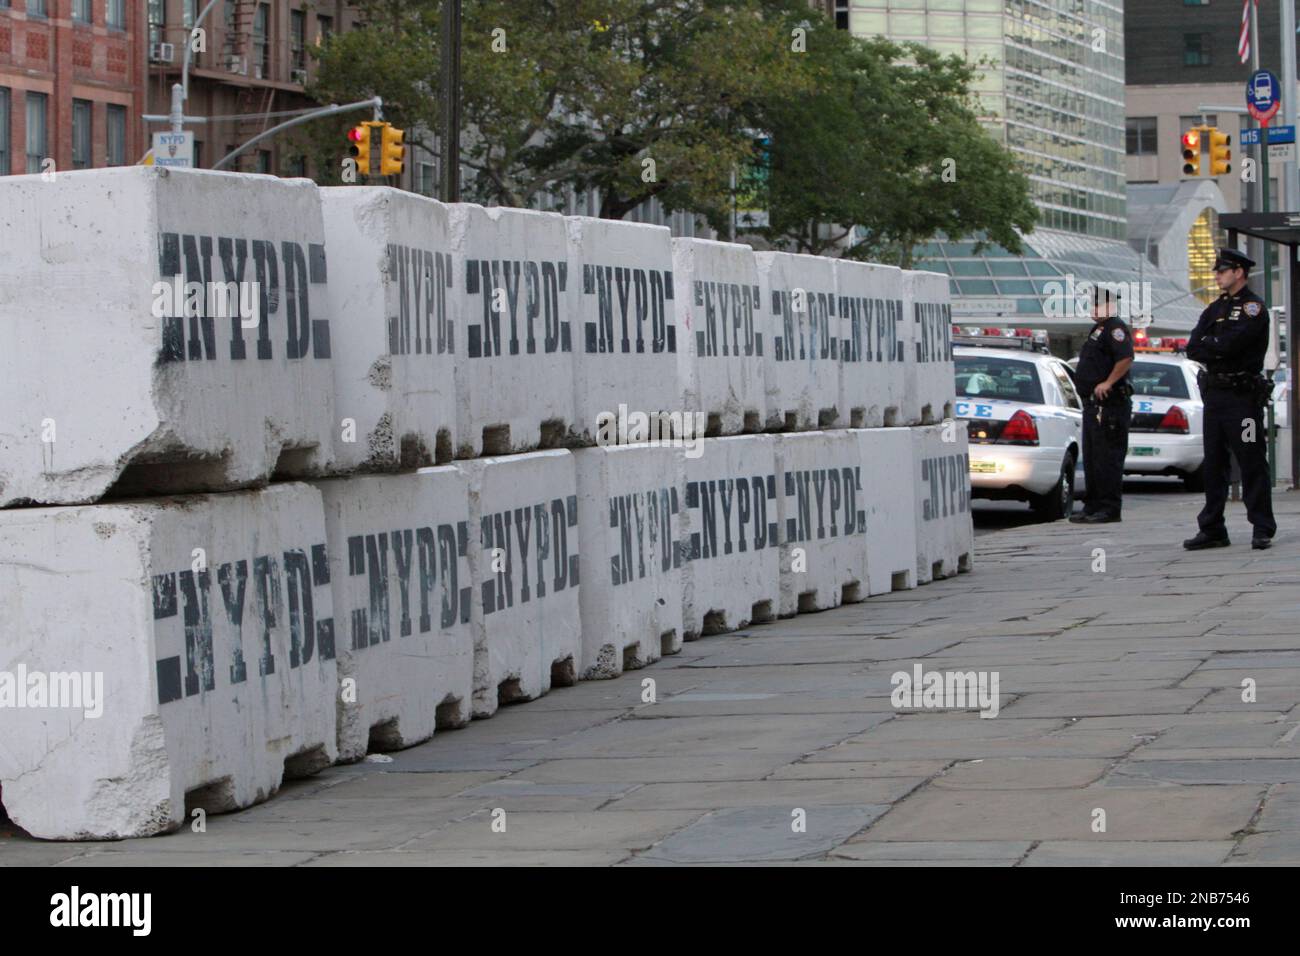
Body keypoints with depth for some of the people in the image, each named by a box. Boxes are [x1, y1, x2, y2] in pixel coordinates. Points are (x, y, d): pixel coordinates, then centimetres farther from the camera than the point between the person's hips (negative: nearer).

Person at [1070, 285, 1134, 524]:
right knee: (1092, 458, 13)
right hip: (1094, 404, 11)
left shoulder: (1115, 329, -10)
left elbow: (1126, 358, -25)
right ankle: (1093, 506, 18)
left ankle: (1110, 508, -9)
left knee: (1107, 458, -10)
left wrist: (1107, 383, -23)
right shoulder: (1098, 330, 22)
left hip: (1109, 404, -11)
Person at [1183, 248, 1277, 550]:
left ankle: (1262, 530, -2)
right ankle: (1212, 529, 10)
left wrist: (1208, 344, -1)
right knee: (1213, 465, 7)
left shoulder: (1254, 307, -4)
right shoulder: (1215, 309, 18)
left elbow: (1230, 342, -19)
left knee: (1252, 463, -5)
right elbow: (1192, 348, 6)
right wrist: (1220, 349, -10)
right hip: (1214, 394, 7)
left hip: (1243, 396, -7)